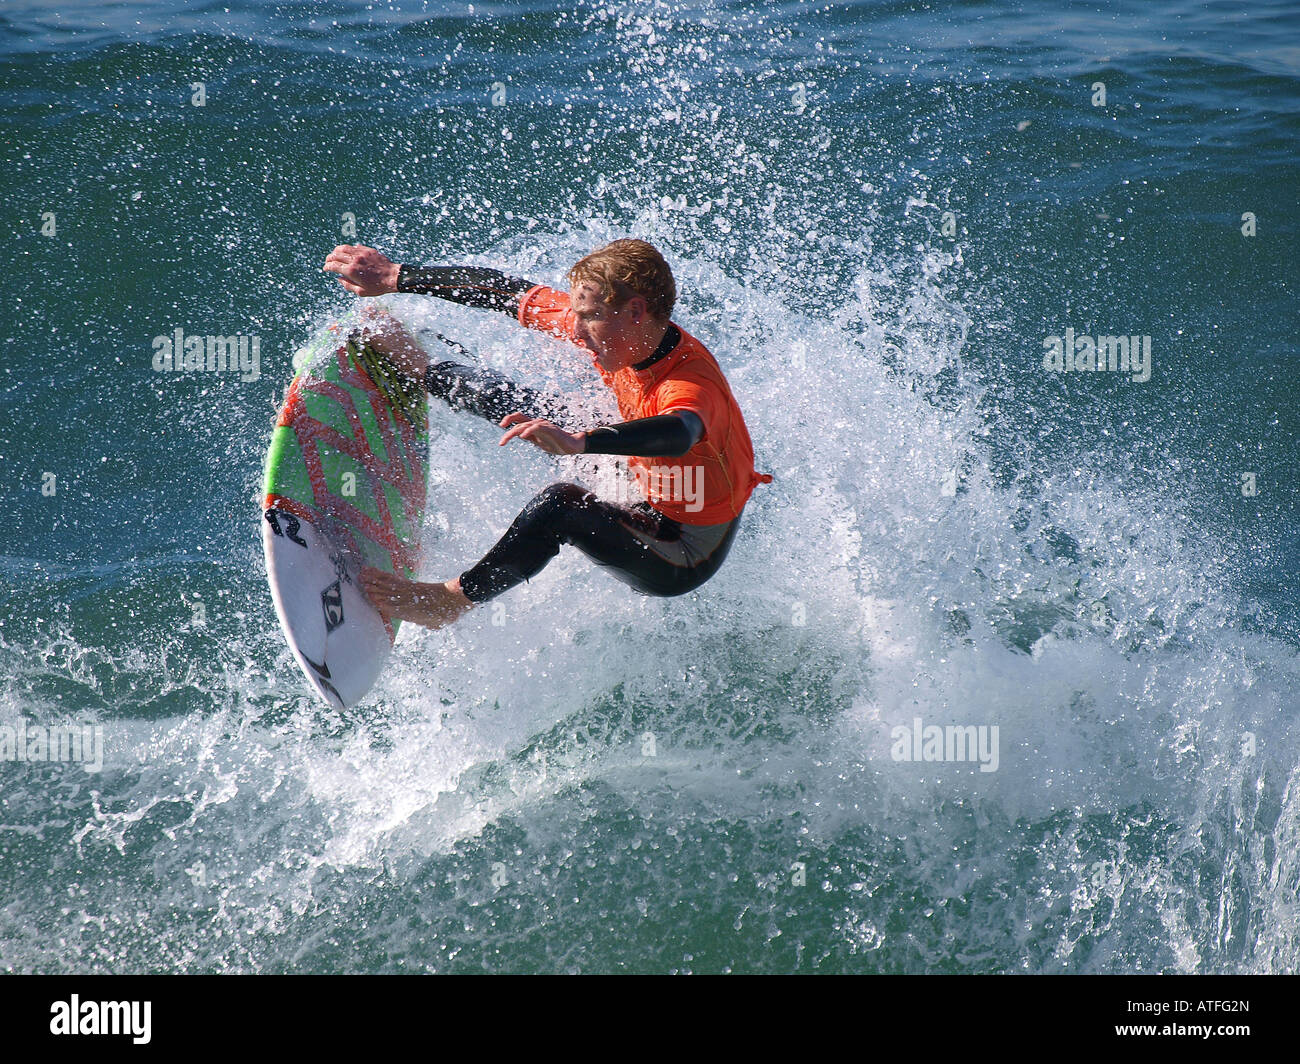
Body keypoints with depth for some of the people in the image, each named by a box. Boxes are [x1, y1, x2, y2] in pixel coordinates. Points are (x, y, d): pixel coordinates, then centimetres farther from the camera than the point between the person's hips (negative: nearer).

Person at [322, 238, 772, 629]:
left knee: (558, 504, -31)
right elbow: (508, 292, -6)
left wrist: (578, 443, -78)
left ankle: (449, 601, -14)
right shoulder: (616, 331, -15)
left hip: (683, 558, -9)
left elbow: (680, 433, -63)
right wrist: (395, 277, -3)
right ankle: (421, 369, 38)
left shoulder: (691, 383, -38)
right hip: (647, 503, 9)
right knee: (524, 408, 15)